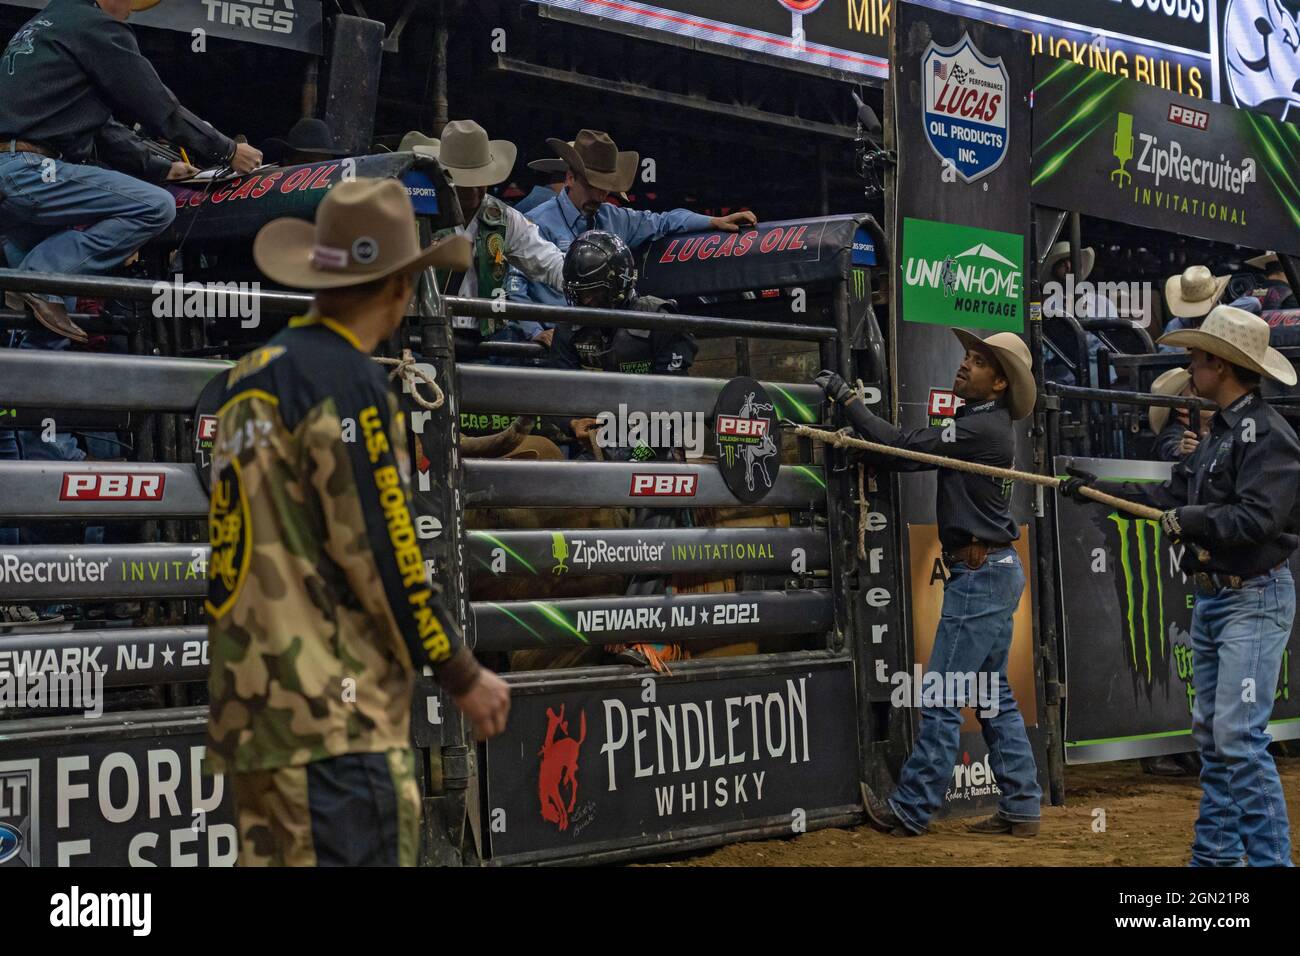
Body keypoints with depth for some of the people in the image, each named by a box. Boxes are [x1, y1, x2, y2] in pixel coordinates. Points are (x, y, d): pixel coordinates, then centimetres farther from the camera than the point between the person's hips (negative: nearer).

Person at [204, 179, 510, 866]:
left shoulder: (249, 378, 15)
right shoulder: (346, 380, -11)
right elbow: (379, 554, -14)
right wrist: (463, 677, -3)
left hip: (248, 710, 9)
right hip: (331, 716, -9)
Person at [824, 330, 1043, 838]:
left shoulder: (982, 428, -17)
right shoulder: (983, 422, 14)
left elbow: (906, 449, -20)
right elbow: (917, 451, 9)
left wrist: (848, 400, -15)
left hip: (981, 575, -10)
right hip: (994, 571, 10)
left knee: (943, 699, -6)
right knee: (994, 697, 13)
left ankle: (909, 811, -1)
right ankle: (1021, 809, 15)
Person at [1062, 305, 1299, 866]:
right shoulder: (1219, 431, 15)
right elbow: (1172, 497, 20)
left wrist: (1192, 521, -22)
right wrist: (1098, 489, 21)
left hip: (1254, 600, -10)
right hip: (1211, 598, 10)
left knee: (1239, 735, -14)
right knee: (1210, 734, 12)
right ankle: (1215, 853, 19)